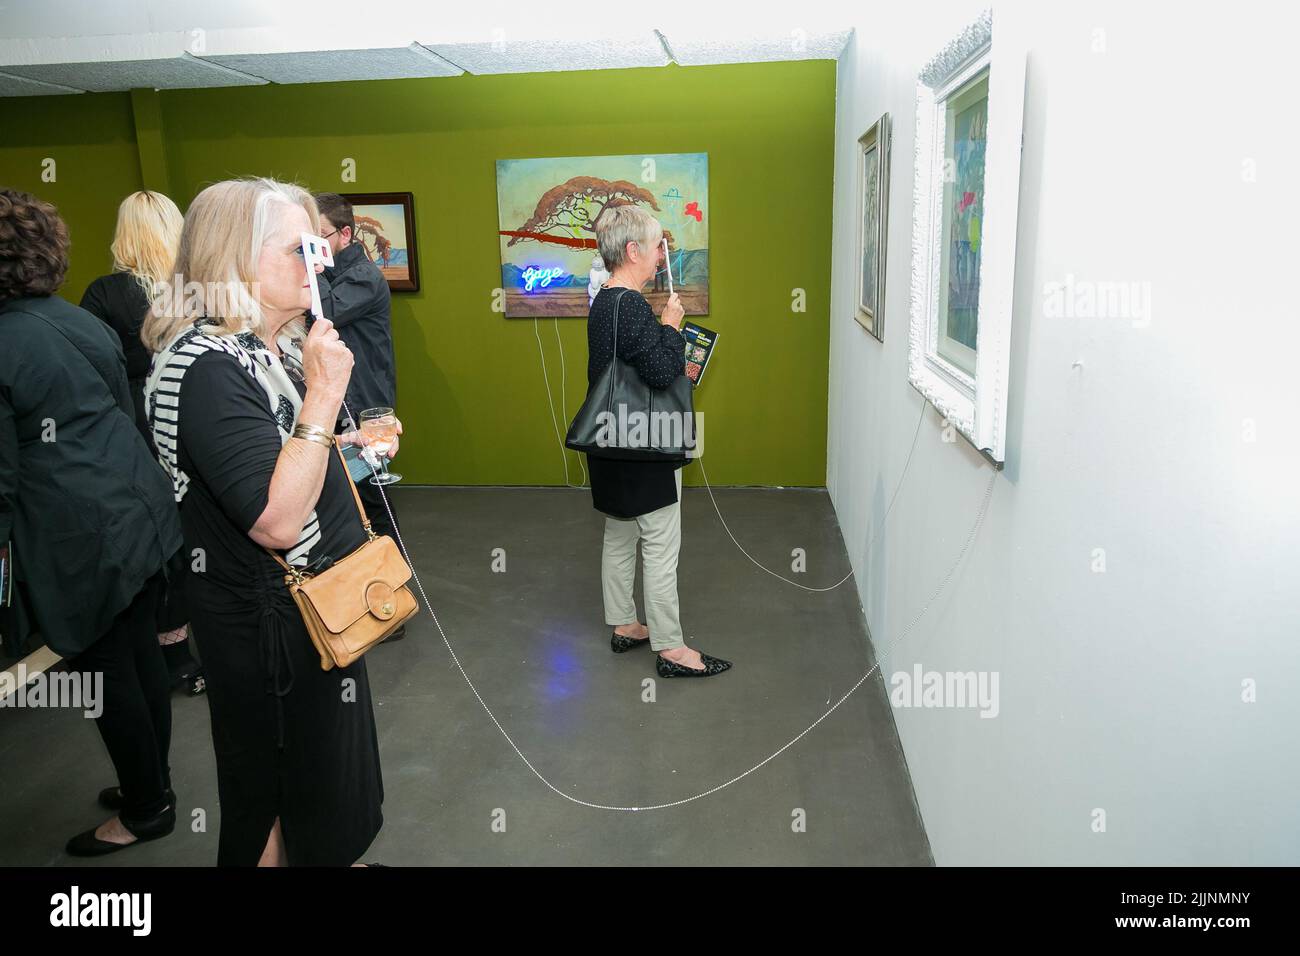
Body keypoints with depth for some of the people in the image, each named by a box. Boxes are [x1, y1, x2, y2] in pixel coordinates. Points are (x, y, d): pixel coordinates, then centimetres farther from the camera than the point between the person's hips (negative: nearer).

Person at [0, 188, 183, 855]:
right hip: (142, 510, 8)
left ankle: (145, 810, 25)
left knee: (107, 675, 8)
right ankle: (153, 783, 35)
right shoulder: (83, 321, 6)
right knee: (140, 654, 18)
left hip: (81, 539, -7)